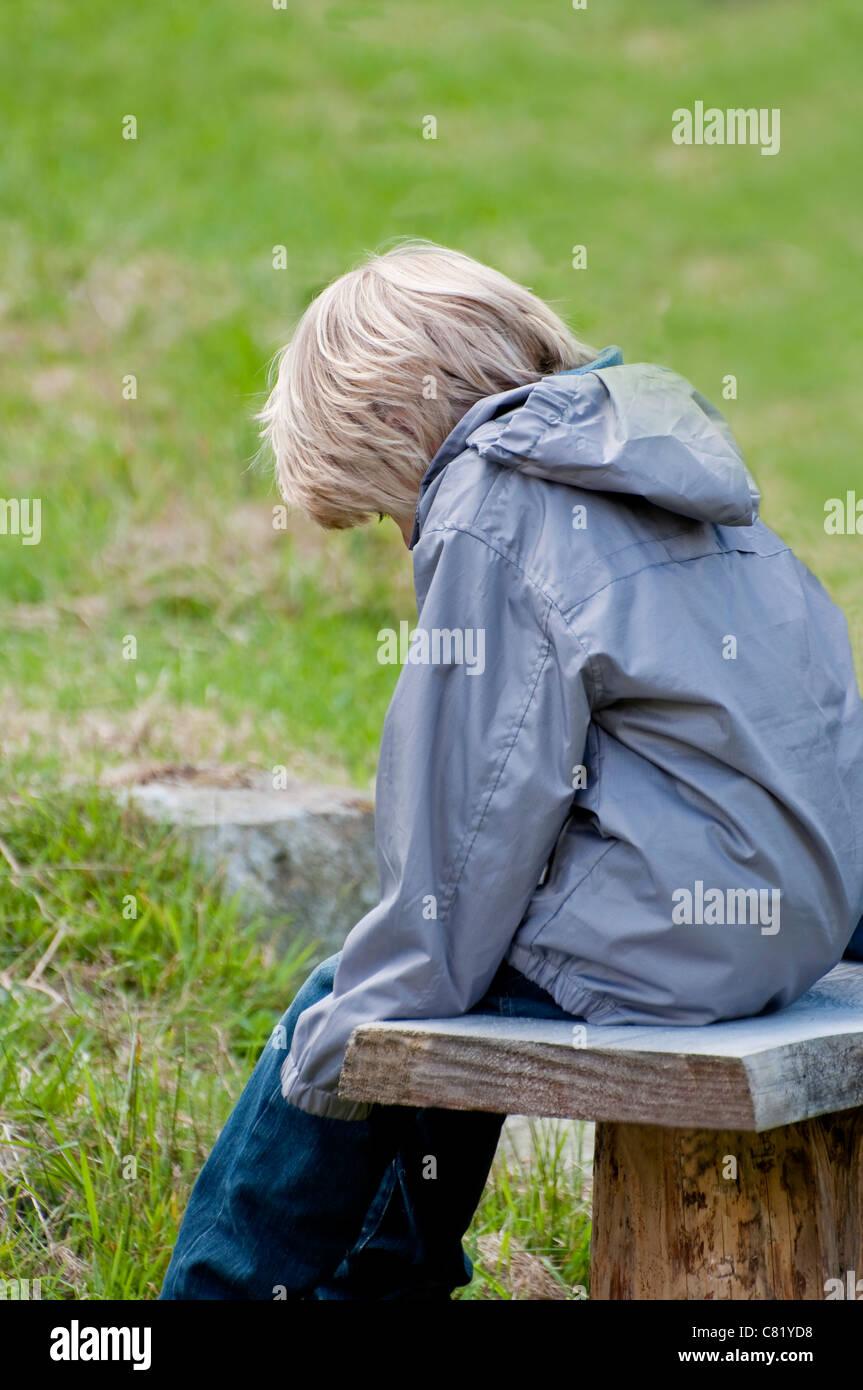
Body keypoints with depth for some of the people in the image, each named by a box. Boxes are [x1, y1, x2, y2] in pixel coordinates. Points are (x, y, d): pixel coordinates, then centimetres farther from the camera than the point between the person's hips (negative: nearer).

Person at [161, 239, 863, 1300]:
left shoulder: (489, 504, -10)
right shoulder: (656, 452, 16)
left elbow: (475, 806, -13)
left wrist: (370, 1008, -3)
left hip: (656, 936, -9)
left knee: (332, 1024, 8)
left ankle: (223, 1282, 23)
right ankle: (381, 1279, 35)